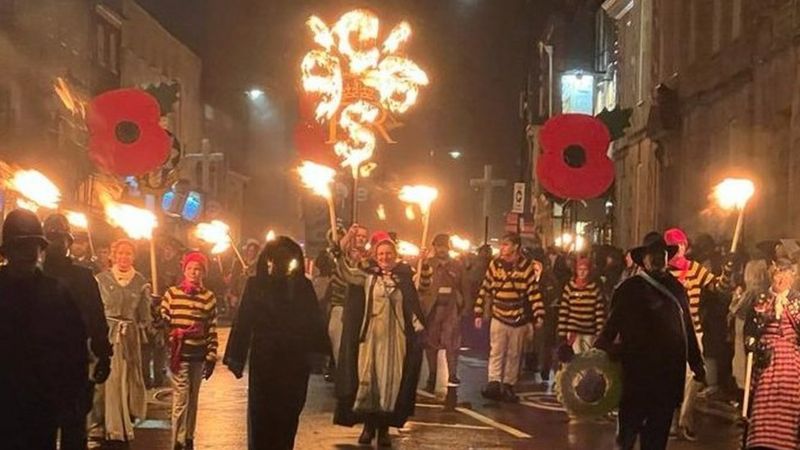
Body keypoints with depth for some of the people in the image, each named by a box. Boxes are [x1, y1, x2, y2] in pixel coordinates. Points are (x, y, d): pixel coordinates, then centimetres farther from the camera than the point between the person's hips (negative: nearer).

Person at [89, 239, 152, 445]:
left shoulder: (141, 283, 8)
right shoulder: (101, 279, 4)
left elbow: (145, 317, 12)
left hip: (129, 338, 2)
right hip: (105, 335, -2)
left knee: (125, 381, 2)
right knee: (101, 381, -7)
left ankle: (120, 428, 10)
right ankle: (97, 430, -3)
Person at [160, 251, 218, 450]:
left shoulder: (208, 297, 1)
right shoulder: (172, 293, -1)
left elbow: (212, 329, 1)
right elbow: (162, 319, 6)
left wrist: (211, 357, 0)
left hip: (199, 354, 2)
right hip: (179, 353, -2)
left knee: (193, 399, 13)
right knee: (181, 399, -6)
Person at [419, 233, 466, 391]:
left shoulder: (457, 266, 10)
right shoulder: (428, 264, 5)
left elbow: (462, 289, 11)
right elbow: (421, 286, 0)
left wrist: (461, 306, 6)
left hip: (451, 308, 0)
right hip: (432, 308, 0)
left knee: (452, 342, -7)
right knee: (431, 343, 5)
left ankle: (452, 375, -4)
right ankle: (432, 377, 14)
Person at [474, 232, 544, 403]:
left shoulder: (527, 266, -4)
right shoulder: (495, 264, 1)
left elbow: (534, 292, -5)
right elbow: (485, 290, 5)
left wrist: (538, 316, -11)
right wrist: (479, 313, 3)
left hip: (519, 318, 0)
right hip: (499, 317, 0)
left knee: (514, 355, 9)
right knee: (497, 352, -7)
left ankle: (508, 386, 17)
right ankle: (494, 384, -13)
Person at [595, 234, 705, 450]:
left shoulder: (676, 288, 13)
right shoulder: (630, 289, -1)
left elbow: (687, 328, 17)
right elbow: (611, 327, -4)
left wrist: (696, 362, 18)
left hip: (669, 374, 5)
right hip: (637, 374, -5)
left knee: (658, 432, 10)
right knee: (629, 429, -2)